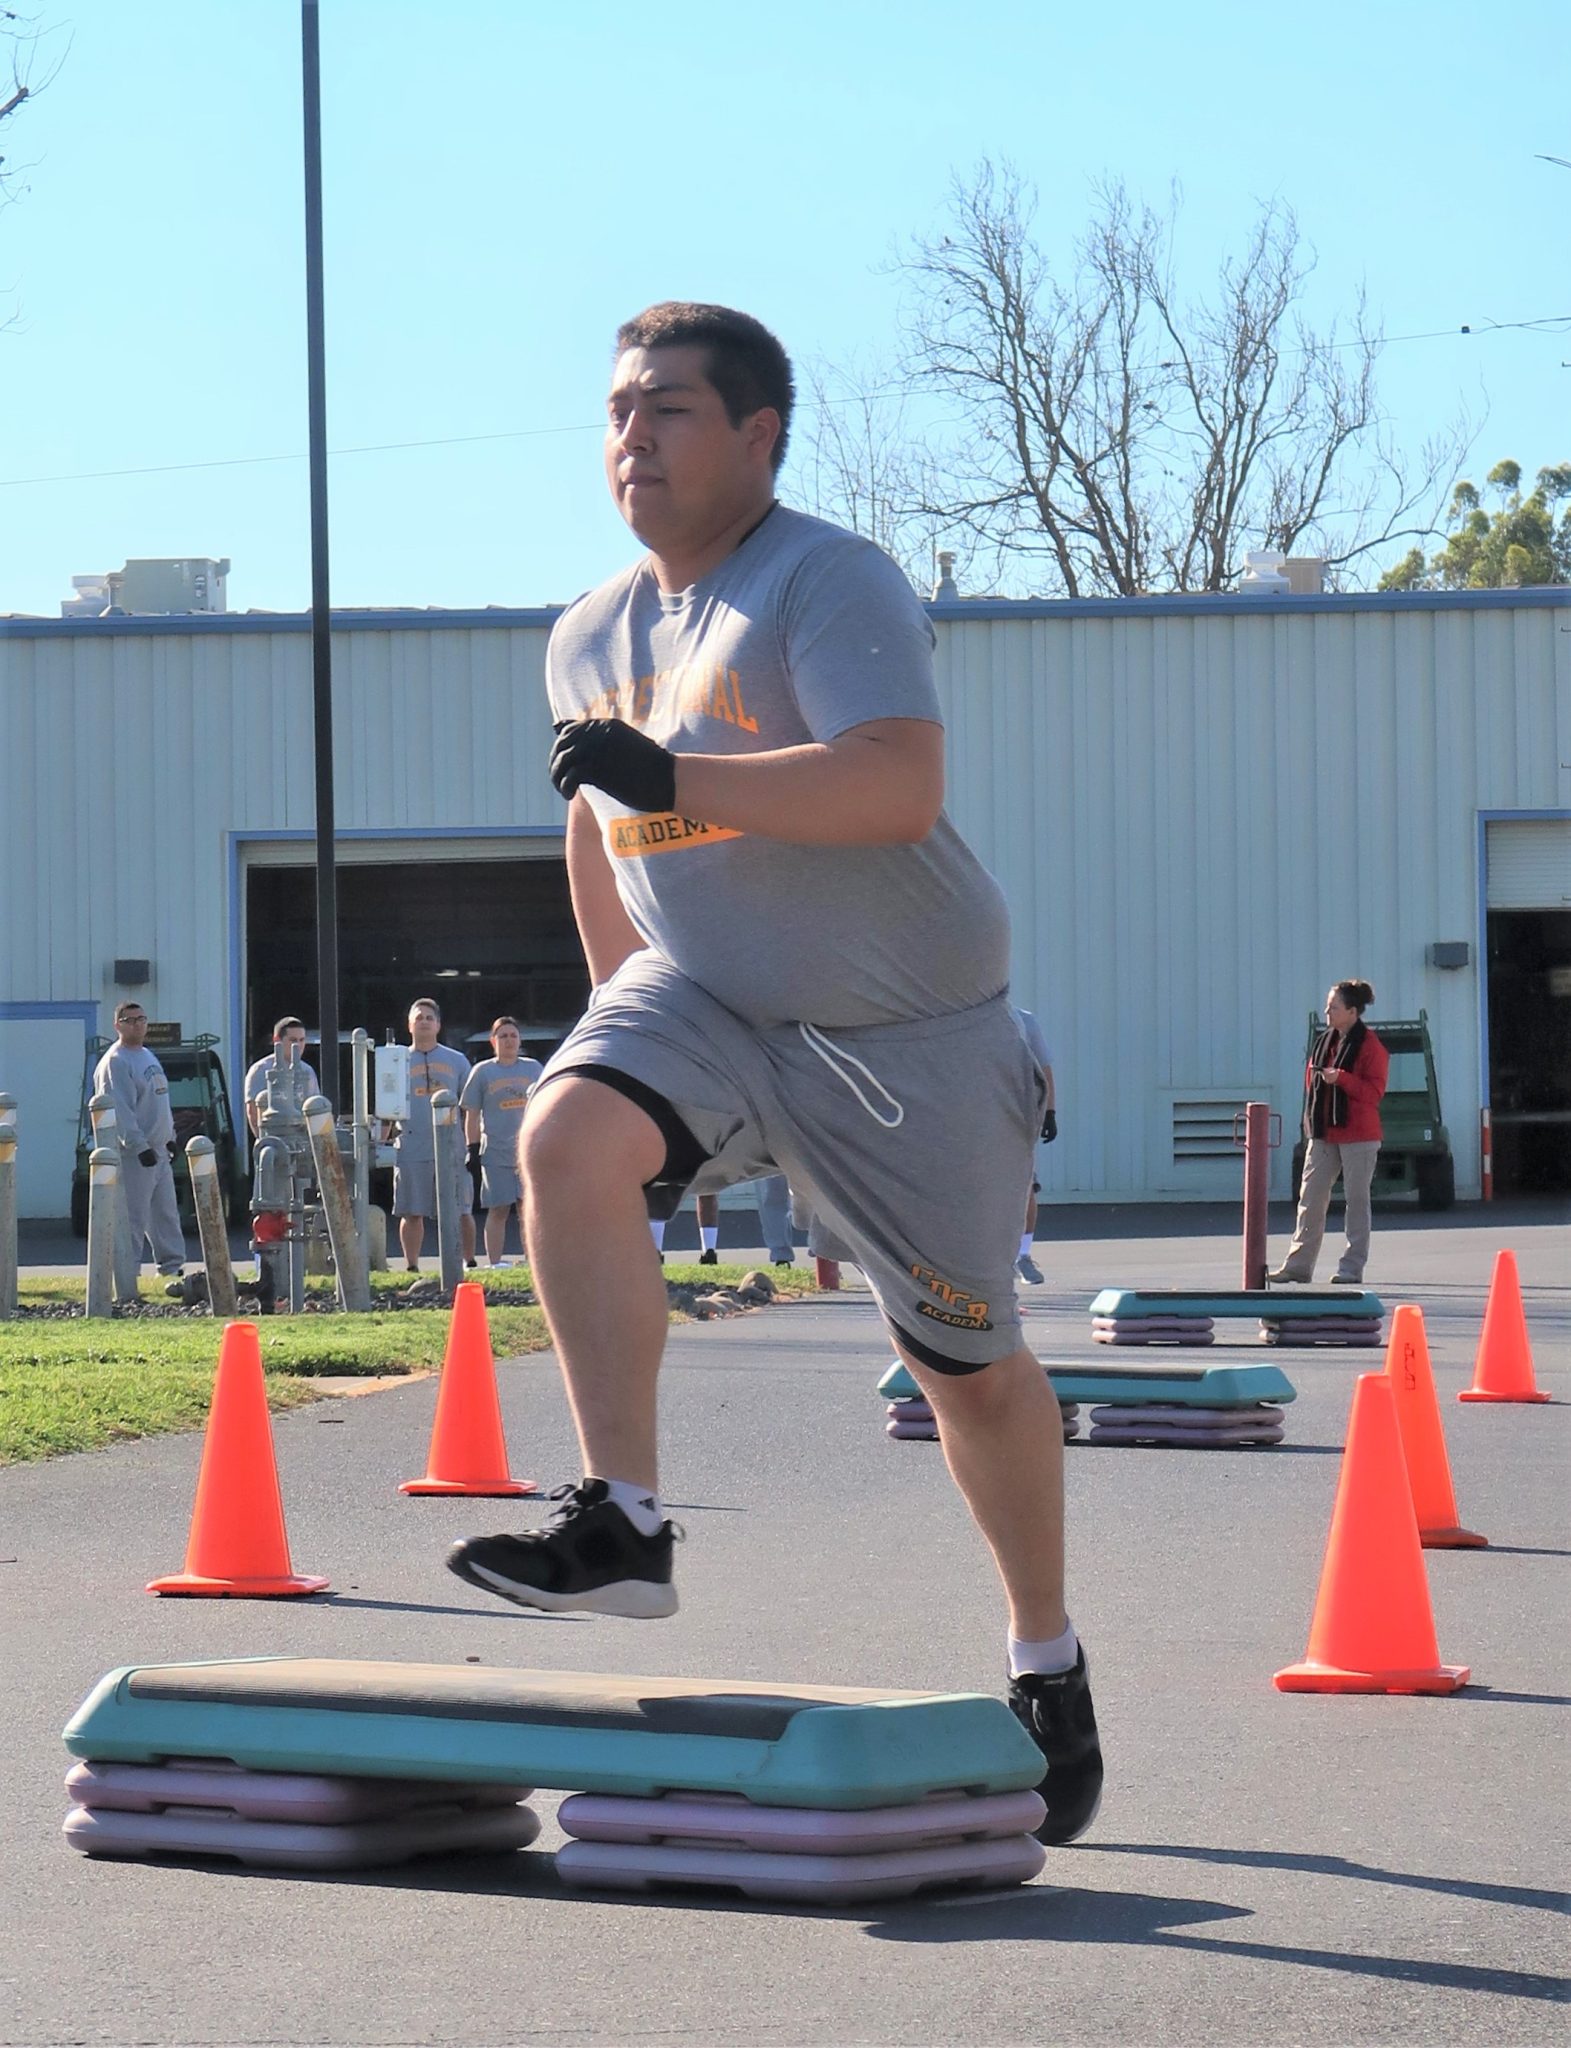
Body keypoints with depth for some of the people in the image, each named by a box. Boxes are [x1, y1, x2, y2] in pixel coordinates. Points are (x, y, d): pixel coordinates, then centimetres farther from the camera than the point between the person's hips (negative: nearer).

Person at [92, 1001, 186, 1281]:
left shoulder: (148, 1057, 18)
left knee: (167, 1213, 12)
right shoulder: (115, 1063, -12)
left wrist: (170, 1139, 20)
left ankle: (173, 1266, 19)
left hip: (159, 1151, 9)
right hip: (133, 1155, -9)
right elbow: (119, 1110, -20)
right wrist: (140, 1146, -25)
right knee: (134, 1216, -9)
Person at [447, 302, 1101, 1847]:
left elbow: (899, 791, -31)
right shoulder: (590, 639, 7)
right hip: (705, 1006, 5)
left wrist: (670, 776, -34)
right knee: (569, 1132, -27)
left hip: (906, 1031, -5)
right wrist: (623, 997, 22)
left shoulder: (829, 584, -16)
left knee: (967, 1364, 5)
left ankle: (1046, 1661, 27)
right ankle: (622, 1524, -26)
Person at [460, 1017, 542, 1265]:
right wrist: (473, 1149, -2)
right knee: (498, 1211, 1)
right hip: (495, 1153, -1)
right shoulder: (482, 1072, 5)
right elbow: (471, 1115, 5)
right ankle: (494, 1264, 4)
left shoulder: (533, 1069, 12)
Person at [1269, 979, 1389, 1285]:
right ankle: (1298, 1264, 6)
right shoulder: (1325, 1042, 12)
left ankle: (1352, 1267, 5)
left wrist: (1340, 1078, -25)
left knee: (1356, 1200, 1)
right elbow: (1312, 1081, 21)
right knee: (1310, 1197, 4)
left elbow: (1374, 1091, -15)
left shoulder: (1370, 1046, -9)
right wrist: (1309, 1118, 11)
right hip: (1324, 1134, 7)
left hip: (1358, 1135, -7)